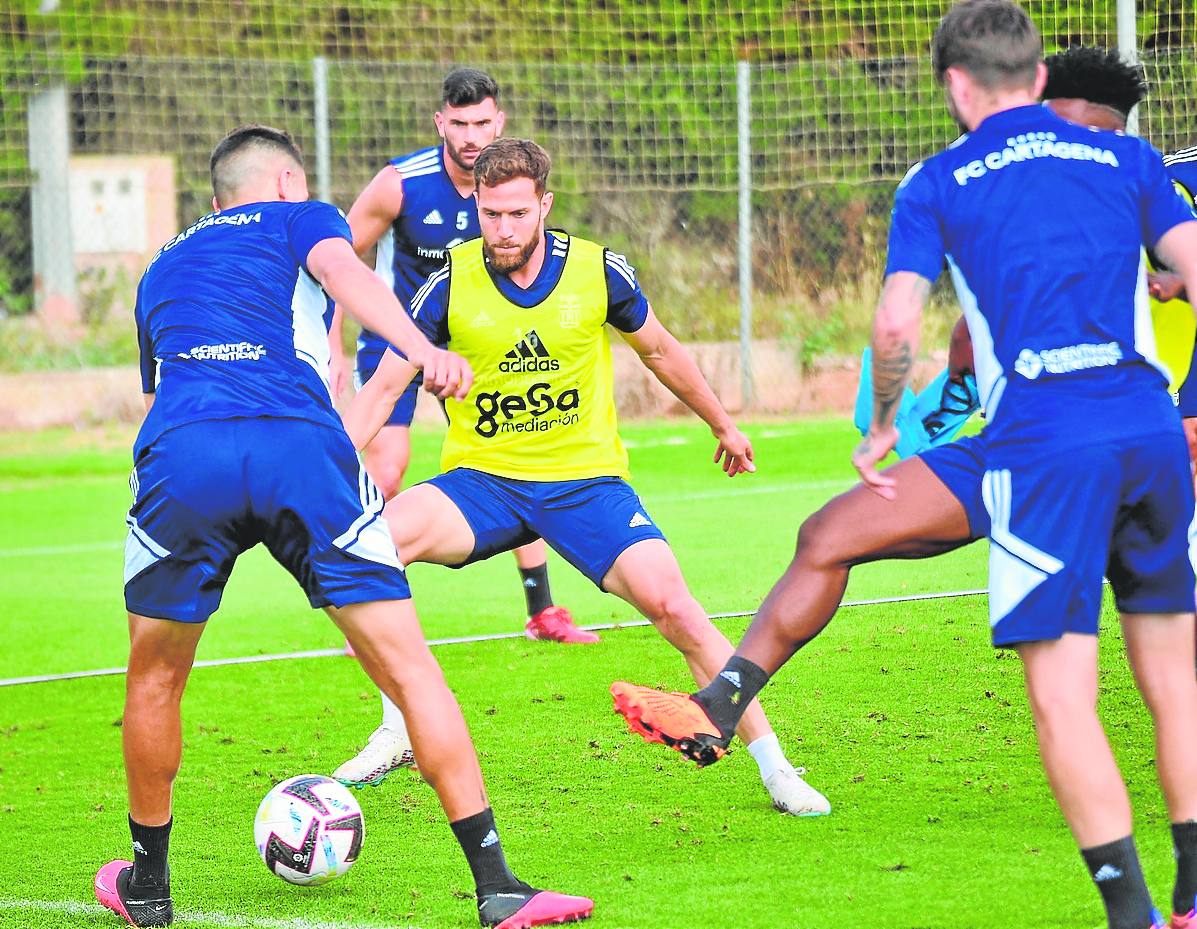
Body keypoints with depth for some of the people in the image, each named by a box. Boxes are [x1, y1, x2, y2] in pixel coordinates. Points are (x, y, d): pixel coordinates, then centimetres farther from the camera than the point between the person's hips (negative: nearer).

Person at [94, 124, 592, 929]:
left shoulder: (161, 270, 37)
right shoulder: (300, 219, 24)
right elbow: (343, 273, 1)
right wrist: (422, 350, -16)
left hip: (179, 455, 3)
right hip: (299, 443, -3)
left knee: (155, 676, 23)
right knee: (407, 663, 3)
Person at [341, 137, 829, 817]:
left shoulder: (600, 273, -7)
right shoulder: (451, 285, -9)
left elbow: (660, 352, 12)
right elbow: (383, 388, -2)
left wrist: (724, 425, 26)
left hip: (587, 479, 0)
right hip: (482, 480, 1)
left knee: (671, 604, -20)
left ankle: (775, 768, -7)